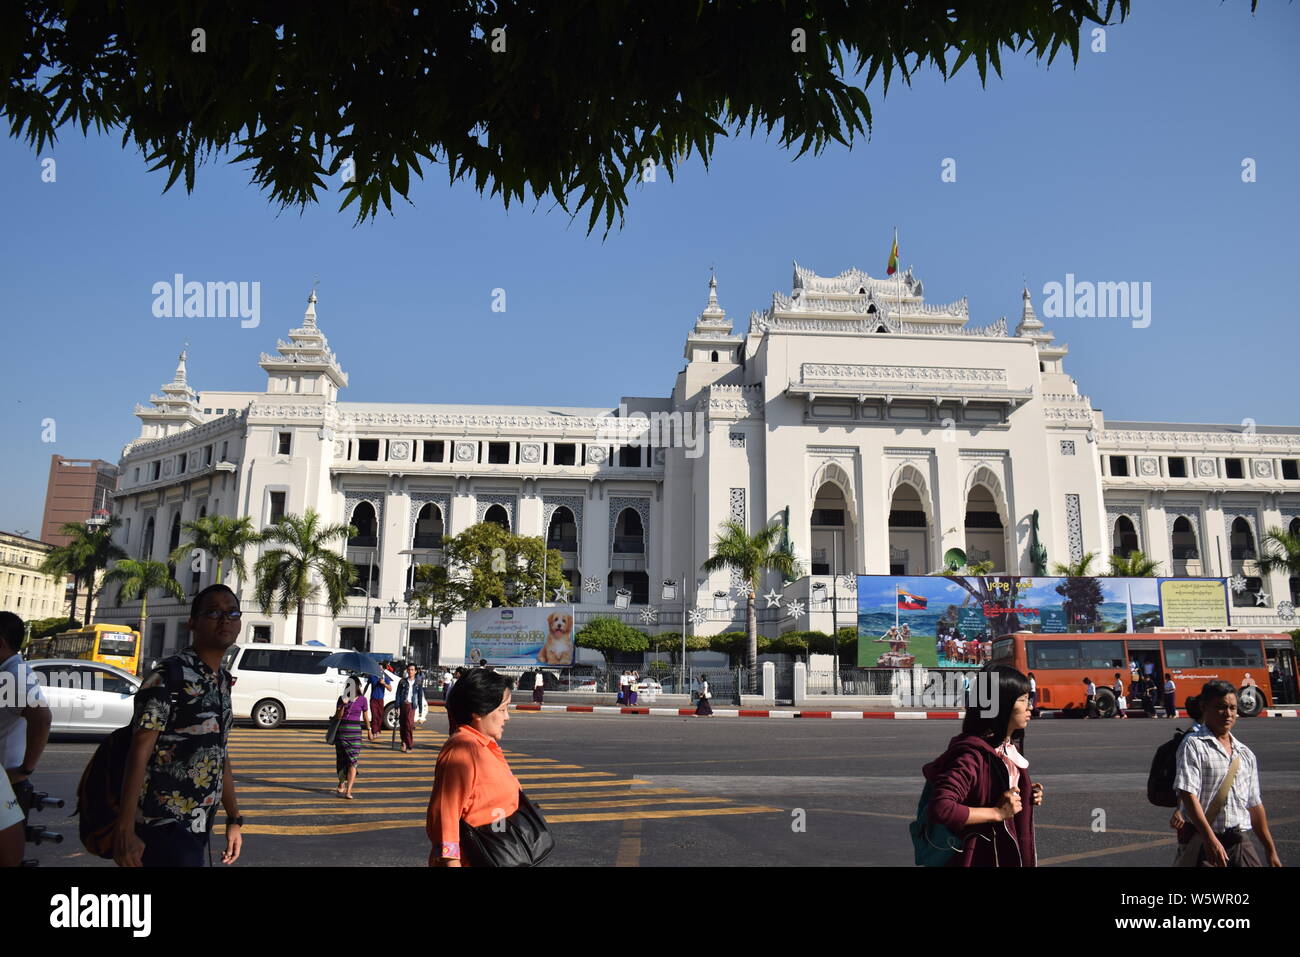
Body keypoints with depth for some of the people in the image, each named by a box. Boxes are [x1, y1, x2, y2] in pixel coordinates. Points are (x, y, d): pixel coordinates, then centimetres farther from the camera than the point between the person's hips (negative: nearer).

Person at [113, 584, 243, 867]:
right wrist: (125, 830, -22)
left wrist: (234, 818, 16)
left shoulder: (222, 681, 12)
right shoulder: (169, 676, -12)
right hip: (165, 830, -8)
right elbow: (139, 752, -17)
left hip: (198, 830, 8)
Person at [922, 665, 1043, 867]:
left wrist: (1028, 795, 0)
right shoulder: (972, 753, -25)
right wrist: (997, 812, -26)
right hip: (982, 857, -8)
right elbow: (941, 809, -34)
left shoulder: (1011, 746, 4)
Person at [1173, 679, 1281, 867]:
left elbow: (1255, 805, 20)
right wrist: (1210, 839, -22)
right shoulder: (1193, 746, -6)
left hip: (1241, 841, 6)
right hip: (1203, 839, -6)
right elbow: (1188, 795, -15)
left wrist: (1271, 851, 19)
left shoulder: (1246, 755, 15)